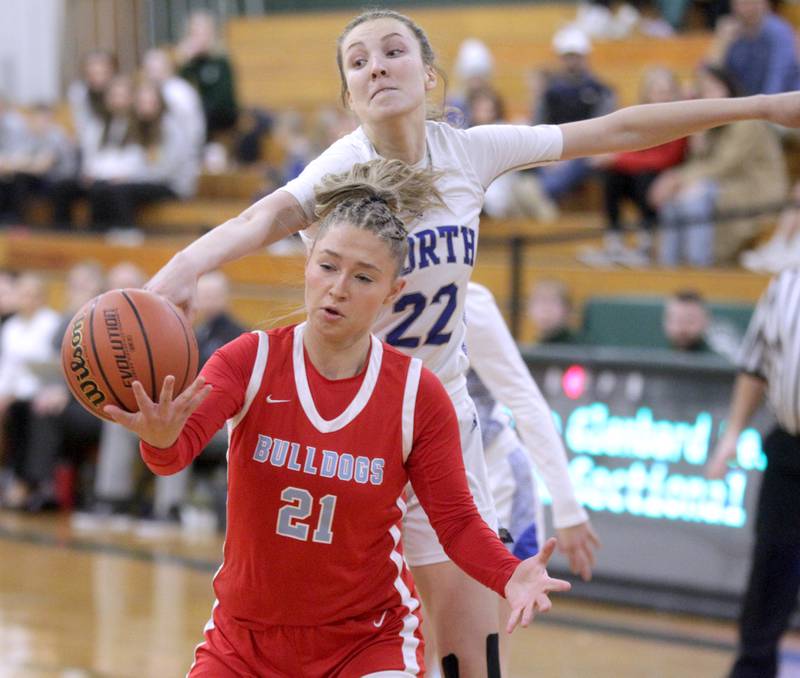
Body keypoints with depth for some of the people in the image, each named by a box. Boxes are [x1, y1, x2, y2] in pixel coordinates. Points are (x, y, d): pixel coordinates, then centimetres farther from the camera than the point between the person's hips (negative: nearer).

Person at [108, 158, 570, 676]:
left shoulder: (418, 395, -9)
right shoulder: (250, 361, -9)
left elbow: (457, 520, -5)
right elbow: (178, 449, -25)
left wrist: (509, 575, -26)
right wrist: (161, 437, -50)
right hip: (244, 635, 2)